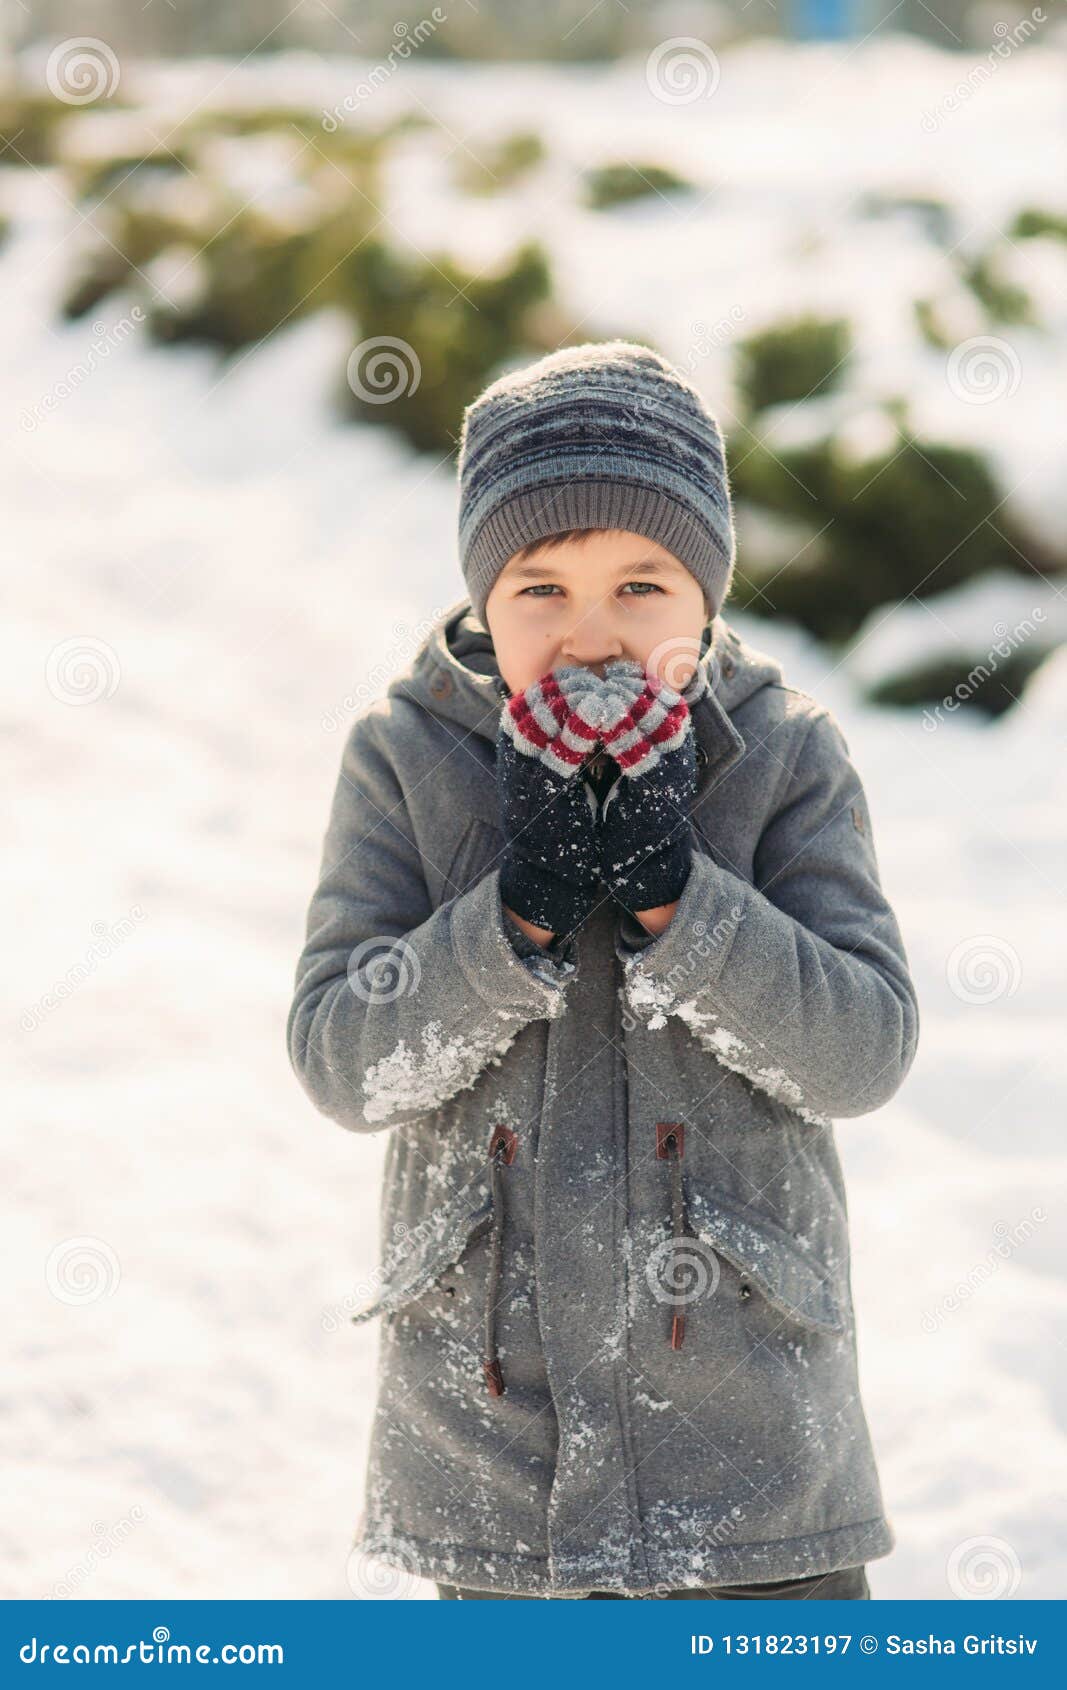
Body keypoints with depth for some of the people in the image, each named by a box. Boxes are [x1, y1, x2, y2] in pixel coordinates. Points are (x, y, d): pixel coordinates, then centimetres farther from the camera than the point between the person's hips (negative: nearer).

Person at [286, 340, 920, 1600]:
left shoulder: (788, 756, -4)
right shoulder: (405, 759, -4)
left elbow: (865, 1052, -12)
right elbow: (341, 1063, -10)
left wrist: (669, 890, -23)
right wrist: (522, 906, -23)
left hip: (744, 1400, 0)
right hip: (488, 1394, 1)